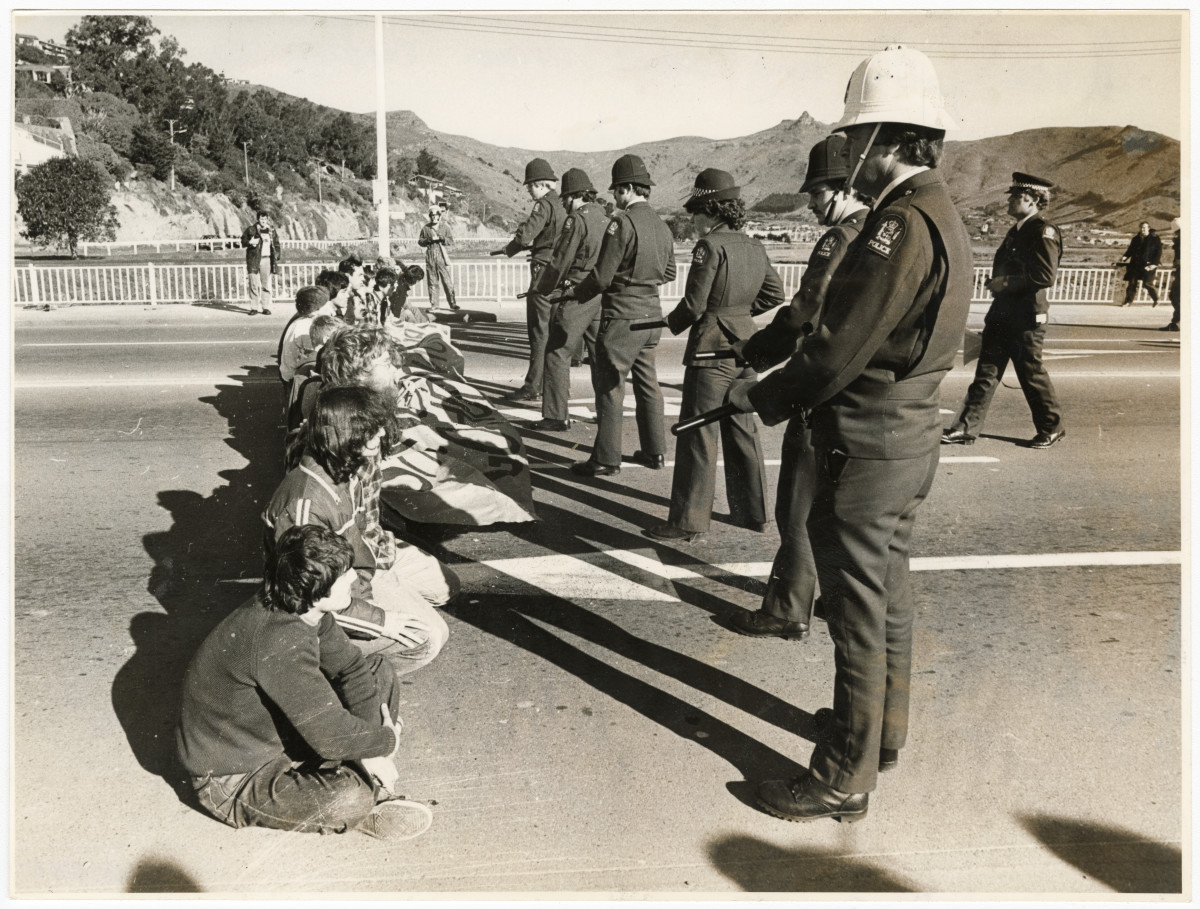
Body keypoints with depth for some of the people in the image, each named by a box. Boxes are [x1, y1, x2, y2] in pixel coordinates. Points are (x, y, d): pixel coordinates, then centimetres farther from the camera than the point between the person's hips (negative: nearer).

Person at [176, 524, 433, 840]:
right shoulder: (278, 644, -36)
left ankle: (368, 785, -1)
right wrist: (386, 740, -14)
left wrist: (370, 752, -9)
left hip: (279, 736, 9)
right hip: (234, 780, -9)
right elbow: (331, 735, -34)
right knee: (349, 797, -34)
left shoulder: (304, 609, -9)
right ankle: (361, 811, 2)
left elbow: (351, 668, 1)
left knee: (380, 672, 4)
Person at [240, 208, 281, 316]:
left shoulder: (272, 231, 10)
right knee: (254, 284, -2)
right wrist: (250, 242, -14)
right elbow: (243, 240, 8)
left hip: (267, 260, 2)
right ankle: (254, 307, 4)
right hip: (253, 260, -2)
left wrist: (276, 259, 8)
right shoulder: (251, 230, 1)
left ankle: (265, 307, 9)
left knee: (266, 285, 3)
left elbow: (277, 245, 15)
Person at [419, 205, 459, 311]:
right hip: (430, 258, 1)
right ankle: (433, 304, 6)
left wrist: (441, 238, -14)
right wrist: (430, 239, -10)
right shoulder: (425, 228, 9)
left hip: (442, 257, 0)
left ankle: (452, 303, 0)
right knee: (432, 282, 1)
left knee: (447, 281, -5)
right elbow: (420, 241, 7)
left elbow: (451, 241, 4)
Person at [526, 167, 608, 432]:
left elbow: (561, 261, -11)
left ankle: (556, 416, -2)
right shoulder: (606, 219, 11)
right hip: (603, 296, 8)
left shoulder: (577, 219, -11)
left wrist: (543, 289, 2)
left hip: (576, 296, -8)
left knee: (558, 353, -2)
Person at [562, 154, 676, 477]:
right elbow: (669, 273, 19)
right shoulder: (662, 226, 9)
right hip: (652, 314, 8)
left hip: (622, 316, -8)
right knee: (647, 382, 16)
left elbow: (601, 277, -15)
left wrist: (574, 293, 1)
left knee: (609, 384, 0)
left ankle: (606, 459, 3)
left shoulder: (623, 222, -15)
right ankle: (654, 451, 23)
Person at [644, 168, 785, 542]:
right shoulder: (754, 248, 7)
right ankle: (752, 512, 26)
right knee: (743, 431, 16)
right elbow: (774, 293, 16)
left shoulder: (710, 246, -15)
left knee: (698, 435, -1)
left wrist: (673, 323, 3)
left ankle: (688, 522, 5)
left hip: (711, 349, -8)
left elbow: (694, 303, -16)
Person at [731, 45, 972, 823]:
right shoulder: (942, 215, 11)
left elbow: (838, 353, -24)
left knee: (859, 612, 0)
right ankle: (885, 730, 39)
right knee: (888, 590, 21)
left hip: (867, 451, -10)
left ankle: (845, 778, 14)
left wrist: (760, 398, -8)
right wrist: (776, 384, 9)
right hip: (912, 439, 10)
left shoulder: (902, 224, -21)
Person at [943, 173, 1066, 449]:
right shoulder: (1016, 231, 16)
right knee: (986, 372, 5)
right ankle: (967, 427, 6)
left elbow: (1046, 276, -22)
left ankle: (1052, 427, 20)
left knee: (1032, 373, 3)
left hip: (1027, 317, -8)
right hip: (1002, 313, 8)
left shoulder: (1044, 232, -13)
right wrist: (996, 282, 10)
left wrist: (1007, 282, -19)